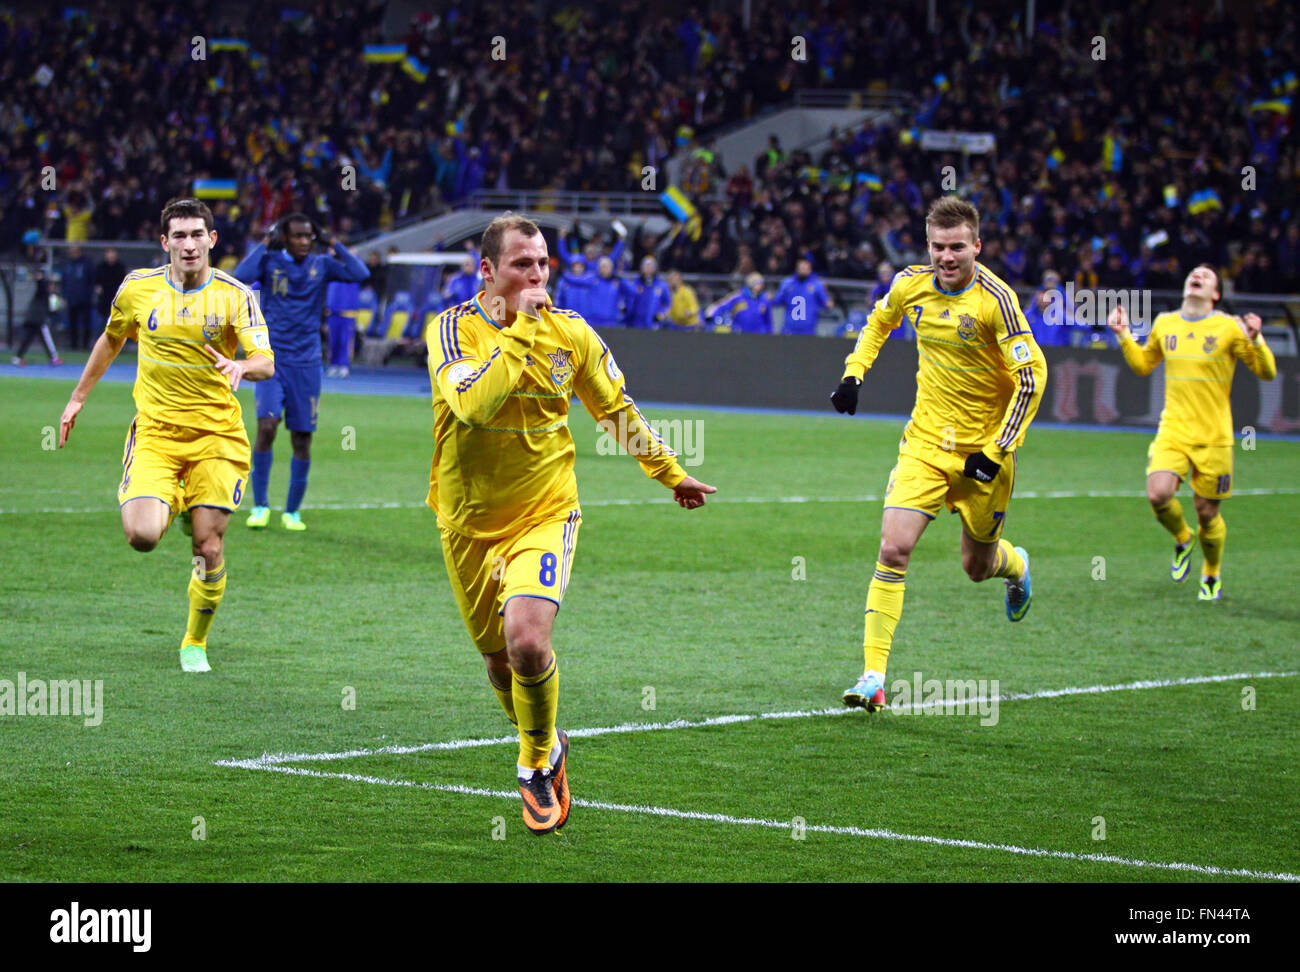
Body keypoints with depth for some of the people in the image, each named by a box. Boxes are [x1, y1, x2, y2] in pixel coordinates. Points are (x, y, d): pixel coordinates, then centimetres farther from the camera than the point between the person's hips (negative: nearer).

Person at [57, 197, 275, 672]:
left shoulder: (235, 295, -4)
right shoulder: (138, 287, 1)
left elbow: (266, 362, -11)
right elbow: (111, 339, 20)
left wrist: (241, 367, -34)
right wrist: (78, 397, 25)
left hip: (217, 432, -1)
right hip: (155, 430, 1)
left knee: (209, 550, -6)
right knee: (141, 536, -19)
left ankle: (195, 643, 20)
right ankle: (174, 504, 19)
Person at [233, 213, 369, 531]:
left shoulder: (321, 265, 4)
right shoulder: (271, 261, 0)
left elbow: (360, 274, -9)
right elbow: (241, 276, -19)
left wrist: (332, 243, -8)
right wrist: (266, 244, -14)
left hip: (306, 363, 2)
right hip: (272, 359, -2)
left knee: (302, 438, 2)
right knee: (266, 425, -18)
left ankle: (292, 511, 15)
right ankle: (260, 505, -7)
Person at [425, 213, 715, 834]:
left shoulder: (571, 333, -2)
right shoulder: (453, 329, -10)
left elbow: (616, 409, 15)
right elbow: (473, 405, -29)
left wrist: (671, 473, 22)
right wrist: (520, 330, -26)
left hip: (544, 513, -1)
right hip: (469, 522, 1)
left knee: (527, 641, -23)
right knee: (501, 663, 10)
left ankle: (537, 764, 2)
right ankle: (545, 747, 42)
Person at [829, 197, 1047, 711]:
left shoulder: (995, 299, -19)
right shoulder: (911, 285, -4)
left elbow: (1032, 375, -17)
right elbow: (878, 322, 20)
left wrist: (997, 452, -18)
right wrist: (853, 373, 7)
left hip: (984, 448, -3)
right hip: (926, 441, 3)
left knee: (977, 567, 11)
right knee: (894, 549, -15)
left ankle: (1016, 566, 50)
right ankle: (873, 677, -13)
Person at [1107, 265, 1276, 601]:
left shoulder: (1229, 328, -3)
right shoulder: (1165, 324, 8)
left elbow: (1267, 372, -1)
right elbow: (1143, 364, 25)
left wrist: (1255, 341, -18)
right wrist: (1123, 335, 12)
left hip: (1213, 437, -2)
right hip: (1173, 431, 2)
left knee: (1207, 512, 3)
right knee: (1158, 494, -20)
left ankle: (1212, 575, 30)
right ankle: (1182, 539, 13)